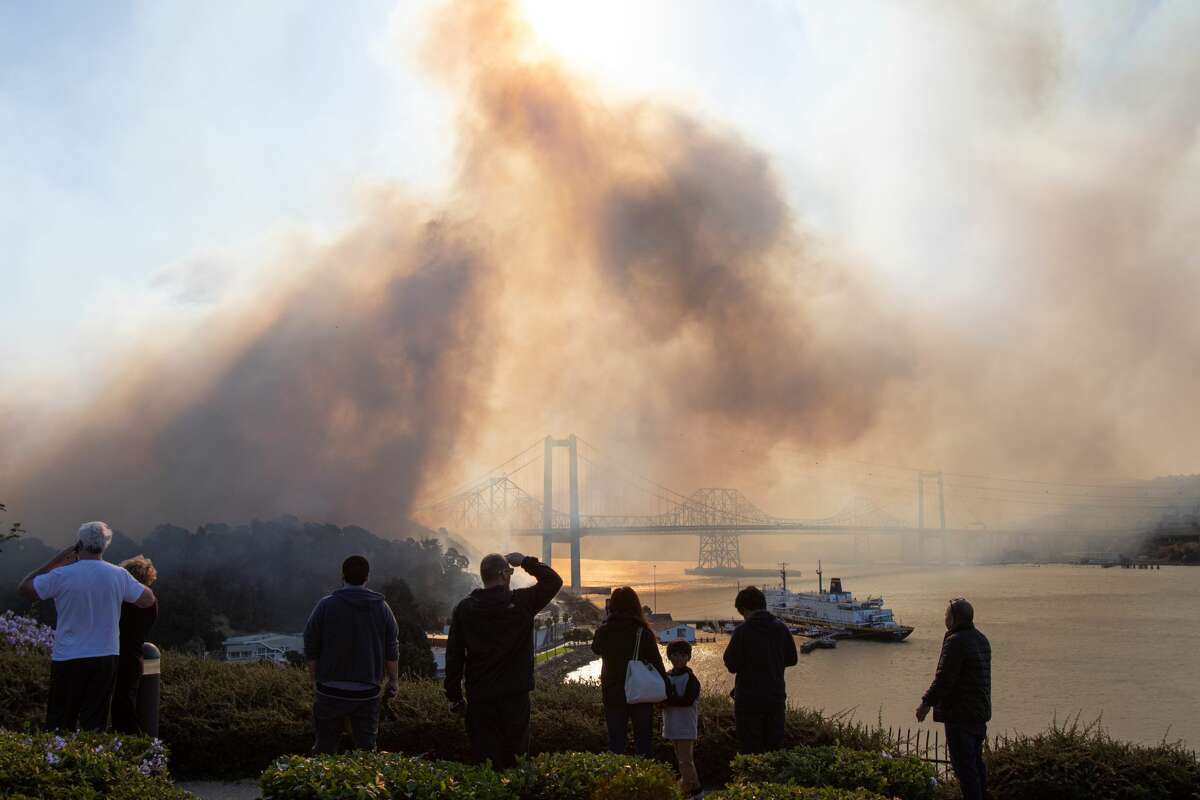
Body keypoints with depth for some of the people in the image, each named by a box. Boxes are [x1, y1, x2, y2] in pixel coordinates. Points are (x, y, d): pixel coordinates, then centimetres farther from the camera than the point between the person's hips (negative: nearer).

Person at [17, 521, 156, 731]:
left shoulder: (62, 575, -12)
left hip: (68, 660, -2)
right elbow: (148, 600, 6)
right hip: (105, 658, 2)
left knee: (59, 724, 9)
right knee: (95, 723, 9)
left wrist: (56, 561, 3)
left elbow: (24, 588, 1)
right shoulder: (119, 575, -5)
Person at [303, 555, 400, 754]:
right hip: (368, 693, 1)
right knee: (366, 747, 8)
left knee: (325, 746, 8)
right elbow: (392, 652, 3)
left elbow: (311, 650, -1)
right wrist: (393, 682, 15)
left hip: (330, 692, -1)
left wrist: (314, 681, 10)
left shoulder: (325, 605, -5)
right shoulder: (382, 608, 0)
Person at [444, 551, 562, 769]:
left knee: (483, 760, 3)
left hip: (479, 699, 2)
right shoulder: (521, 603, -7)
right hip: (515, 696, -2)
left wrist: (454, 697, 10)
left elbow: (454, 655, 2)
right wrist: (526, 561, 13)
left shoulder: (464, 608, 0)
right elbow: (554, 581, 8)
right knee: (515, 758, 7)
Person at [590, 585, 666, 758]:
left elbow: (596, 649, 16)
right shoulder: (643, 632, -11)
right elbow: (657, 663, -9)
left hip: (612, 694, 1)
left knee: (616, 740, 9)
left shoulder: (604, 631, -6)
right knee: (644, 741, 9)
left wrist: (606, 621, 10)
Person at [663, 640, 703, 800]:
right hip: (672, 725, 7)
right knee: (685, 760, 15)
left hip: (686, 726, -7)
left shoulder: (690, 678, -10)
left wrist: (667, 701, -22)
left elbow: (688, 700, -20)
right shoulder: (666, 677, 9)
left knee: (685, 761, -5)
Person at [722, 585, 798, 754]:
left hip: (749, 701, -4)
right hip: (776, 697, 4)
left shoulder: (742, 631, -13)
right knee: (775, 749, 13)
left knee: (750, 751, 2)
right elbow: (792, 659, 10)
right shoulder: (781, 629, 1)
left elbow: (732, 665, -12)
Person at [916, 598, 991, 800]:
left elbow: (944, 678, -20)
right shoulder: (981, 639, 13)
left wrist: (927, 702, -12)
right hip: (980, 712, 10)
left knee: (964, 764, -6)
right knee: (976, 761, 18)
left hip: (960, 713, -10)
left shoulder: (956, 641, -18)